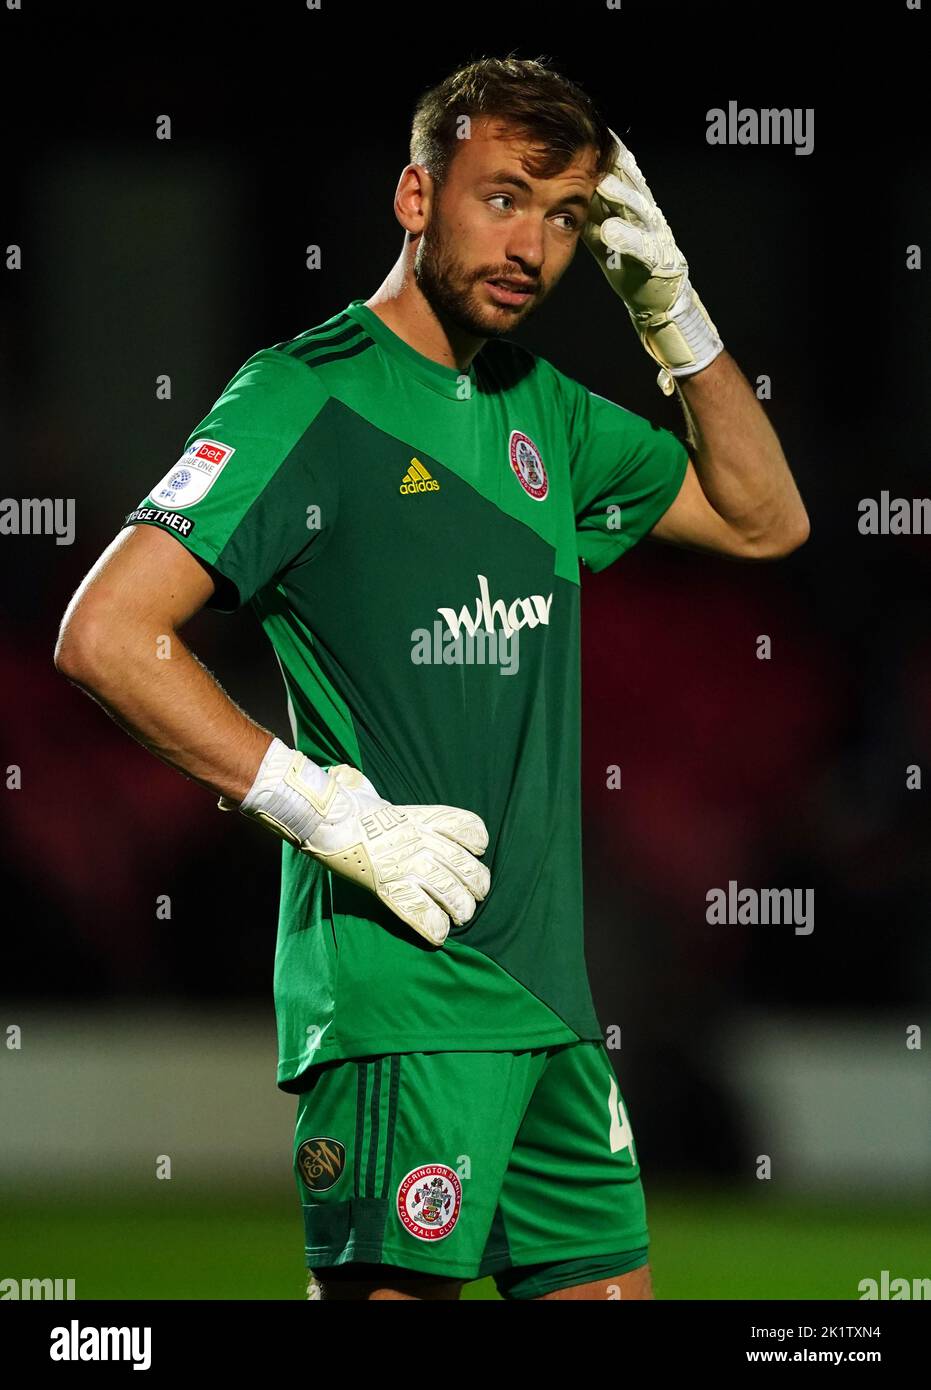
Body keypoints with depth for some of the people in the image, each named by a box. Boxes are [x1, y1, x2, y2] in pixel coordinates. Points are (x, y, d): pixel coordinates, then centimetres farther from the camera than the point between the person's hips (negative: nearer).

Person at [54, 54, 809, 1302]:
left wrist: (672, 311, 11)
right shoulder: (310, 394, -8)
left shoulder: (545, 411, 14)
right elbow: (105, 637, -15)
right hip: (400, 988, -8)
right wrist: (334, 814, -17)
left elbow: (762, 521, 25)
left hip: (552, 992, 8)